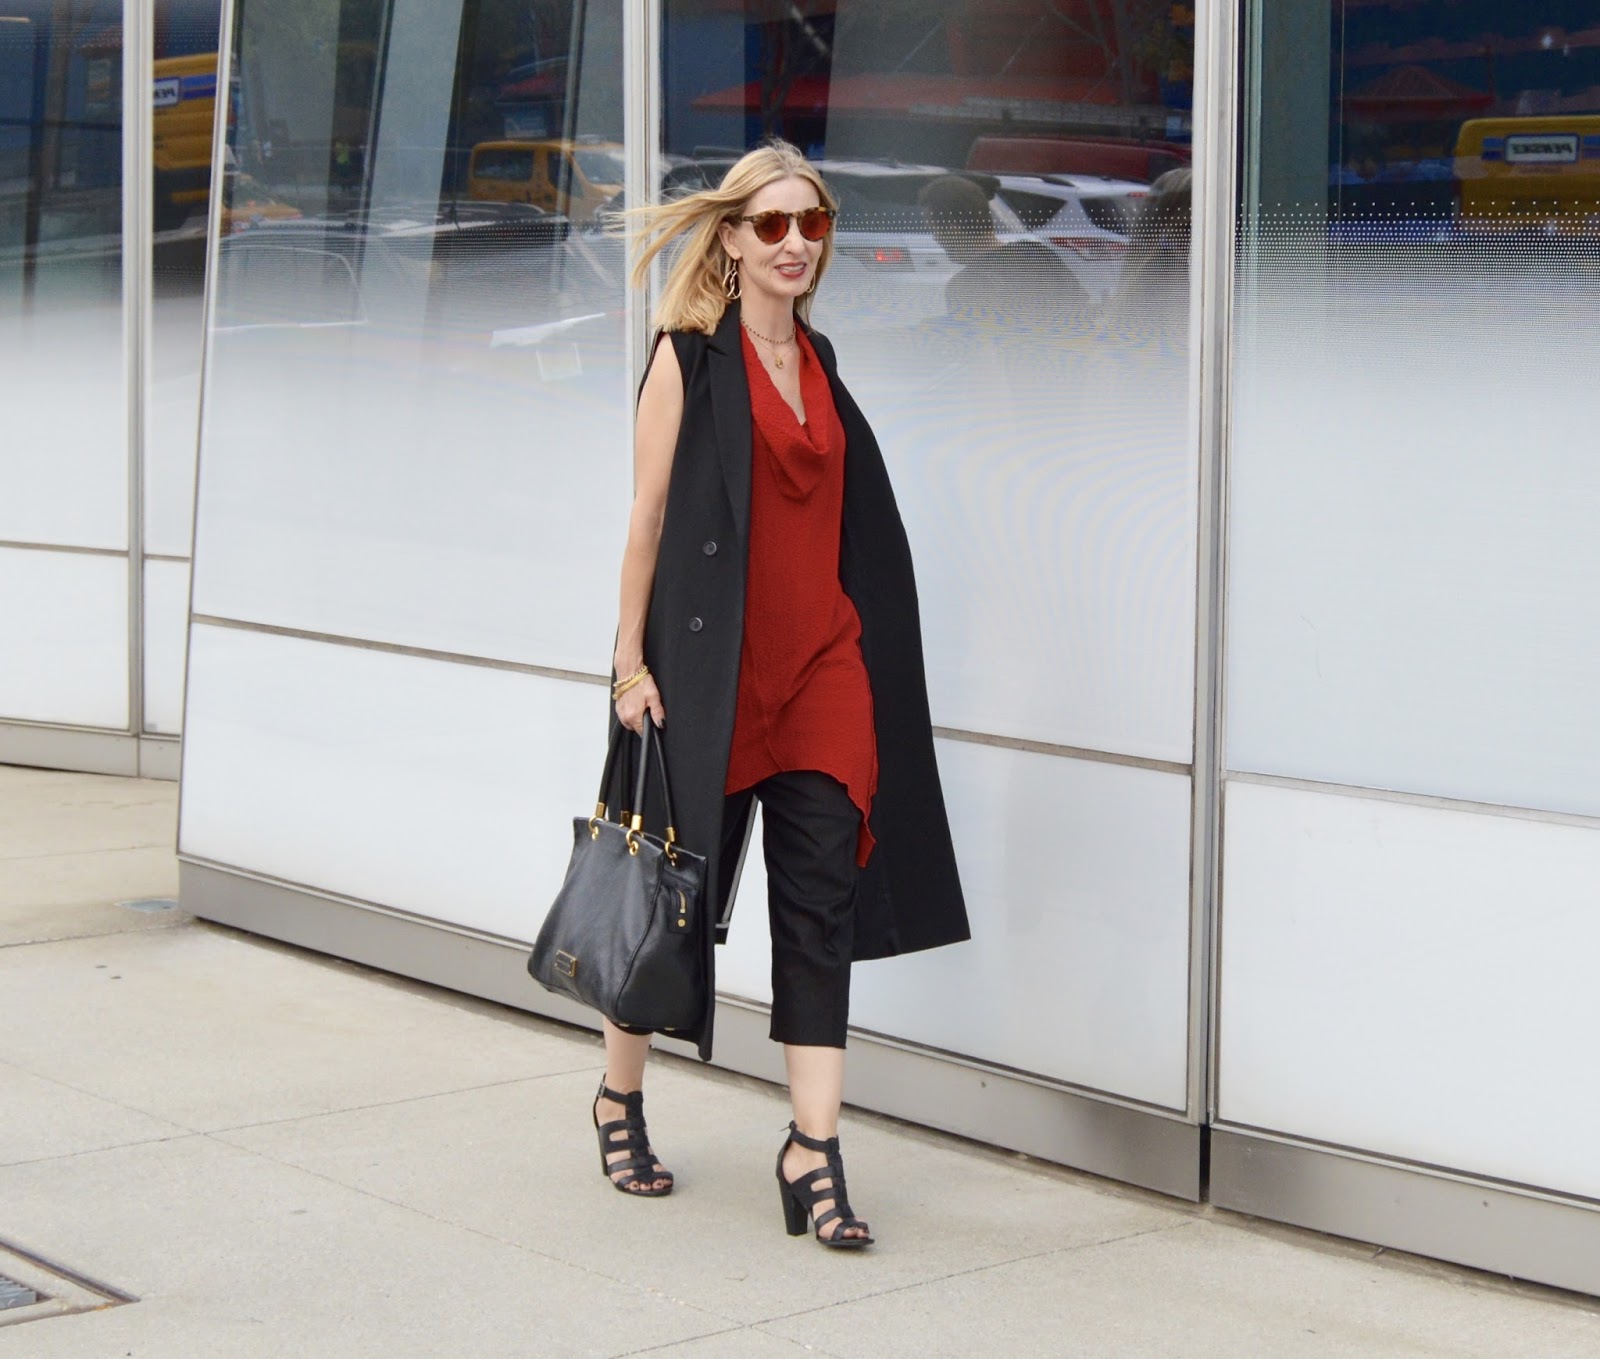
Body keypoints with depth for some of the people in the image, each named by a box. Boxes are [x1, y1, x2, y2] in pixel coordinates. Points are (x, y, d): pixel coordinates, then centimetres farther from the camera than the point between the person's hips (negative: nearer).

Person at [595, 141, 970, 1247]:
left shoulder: (820, 363, 14)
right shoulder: (691, 355, -4)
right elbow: (648, 516, -7)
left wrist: (849, 640, 13)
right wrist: (632, 663, -11)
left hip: (822, 666, 5)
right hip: (712, 667, -5)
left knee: (822, 904, -2)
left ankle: (815, 1150, -1)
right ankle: (621, 1097, 28)